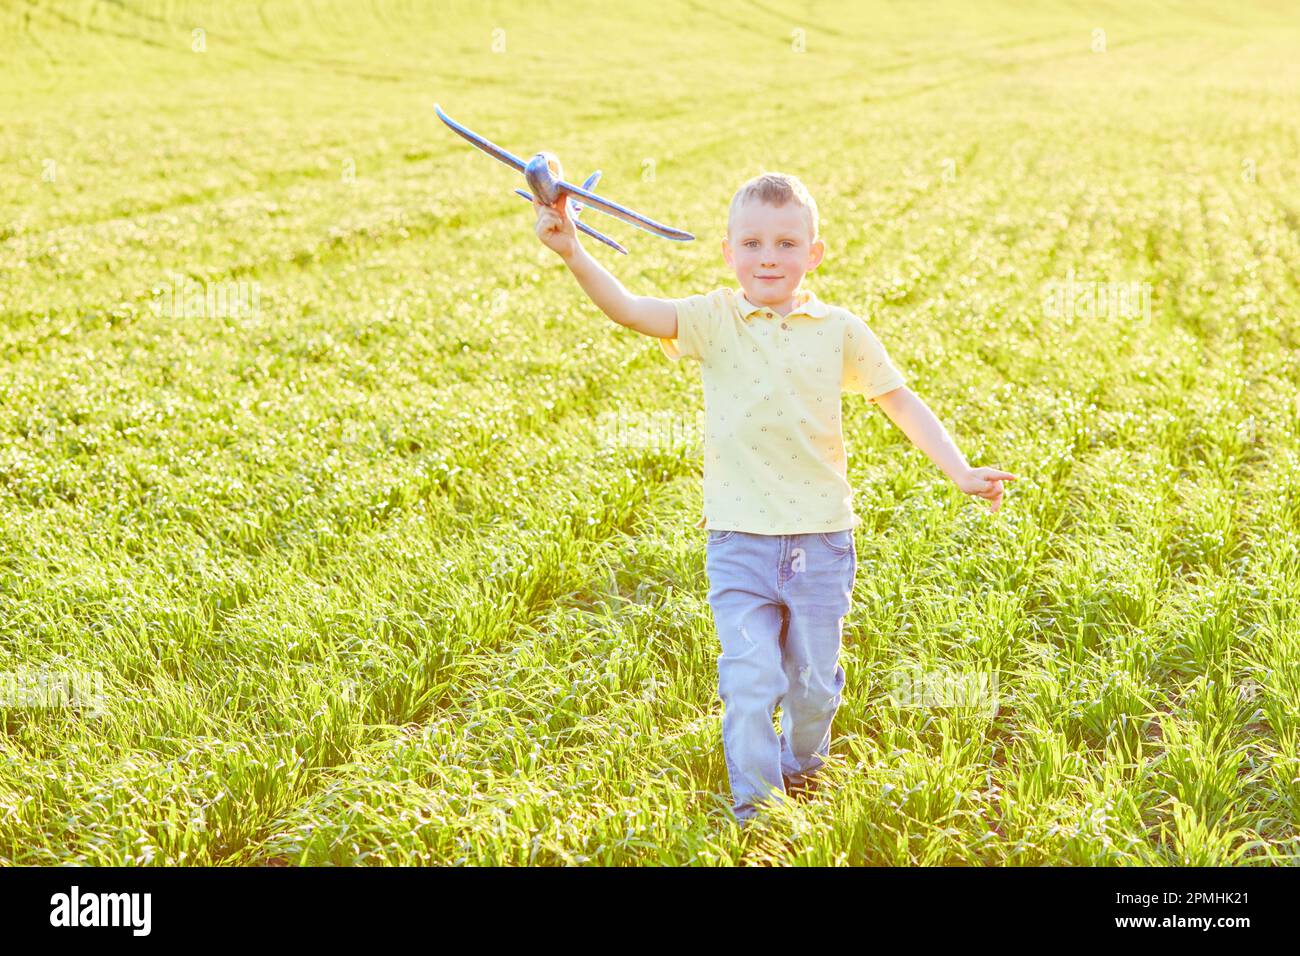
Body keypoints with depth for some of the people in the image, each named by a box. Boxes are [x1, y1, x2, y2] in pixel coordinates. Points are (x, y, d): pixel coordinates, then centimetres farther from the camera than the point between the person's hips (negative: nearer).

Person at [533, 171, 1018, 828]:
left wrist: (961, 472, -1)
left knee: (814, 680, 14)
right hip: (739, 539, -2)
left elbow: (901, 403, 6)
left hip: (822, 536, 2)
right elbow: (629, 309, -18)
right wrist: (572, 254, -33)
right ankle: (756, 808, 10)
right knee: (749, 680, -6)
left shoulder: (839, 331, 1)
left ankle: (801, 775, 41)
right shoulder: (714, 322, -4)